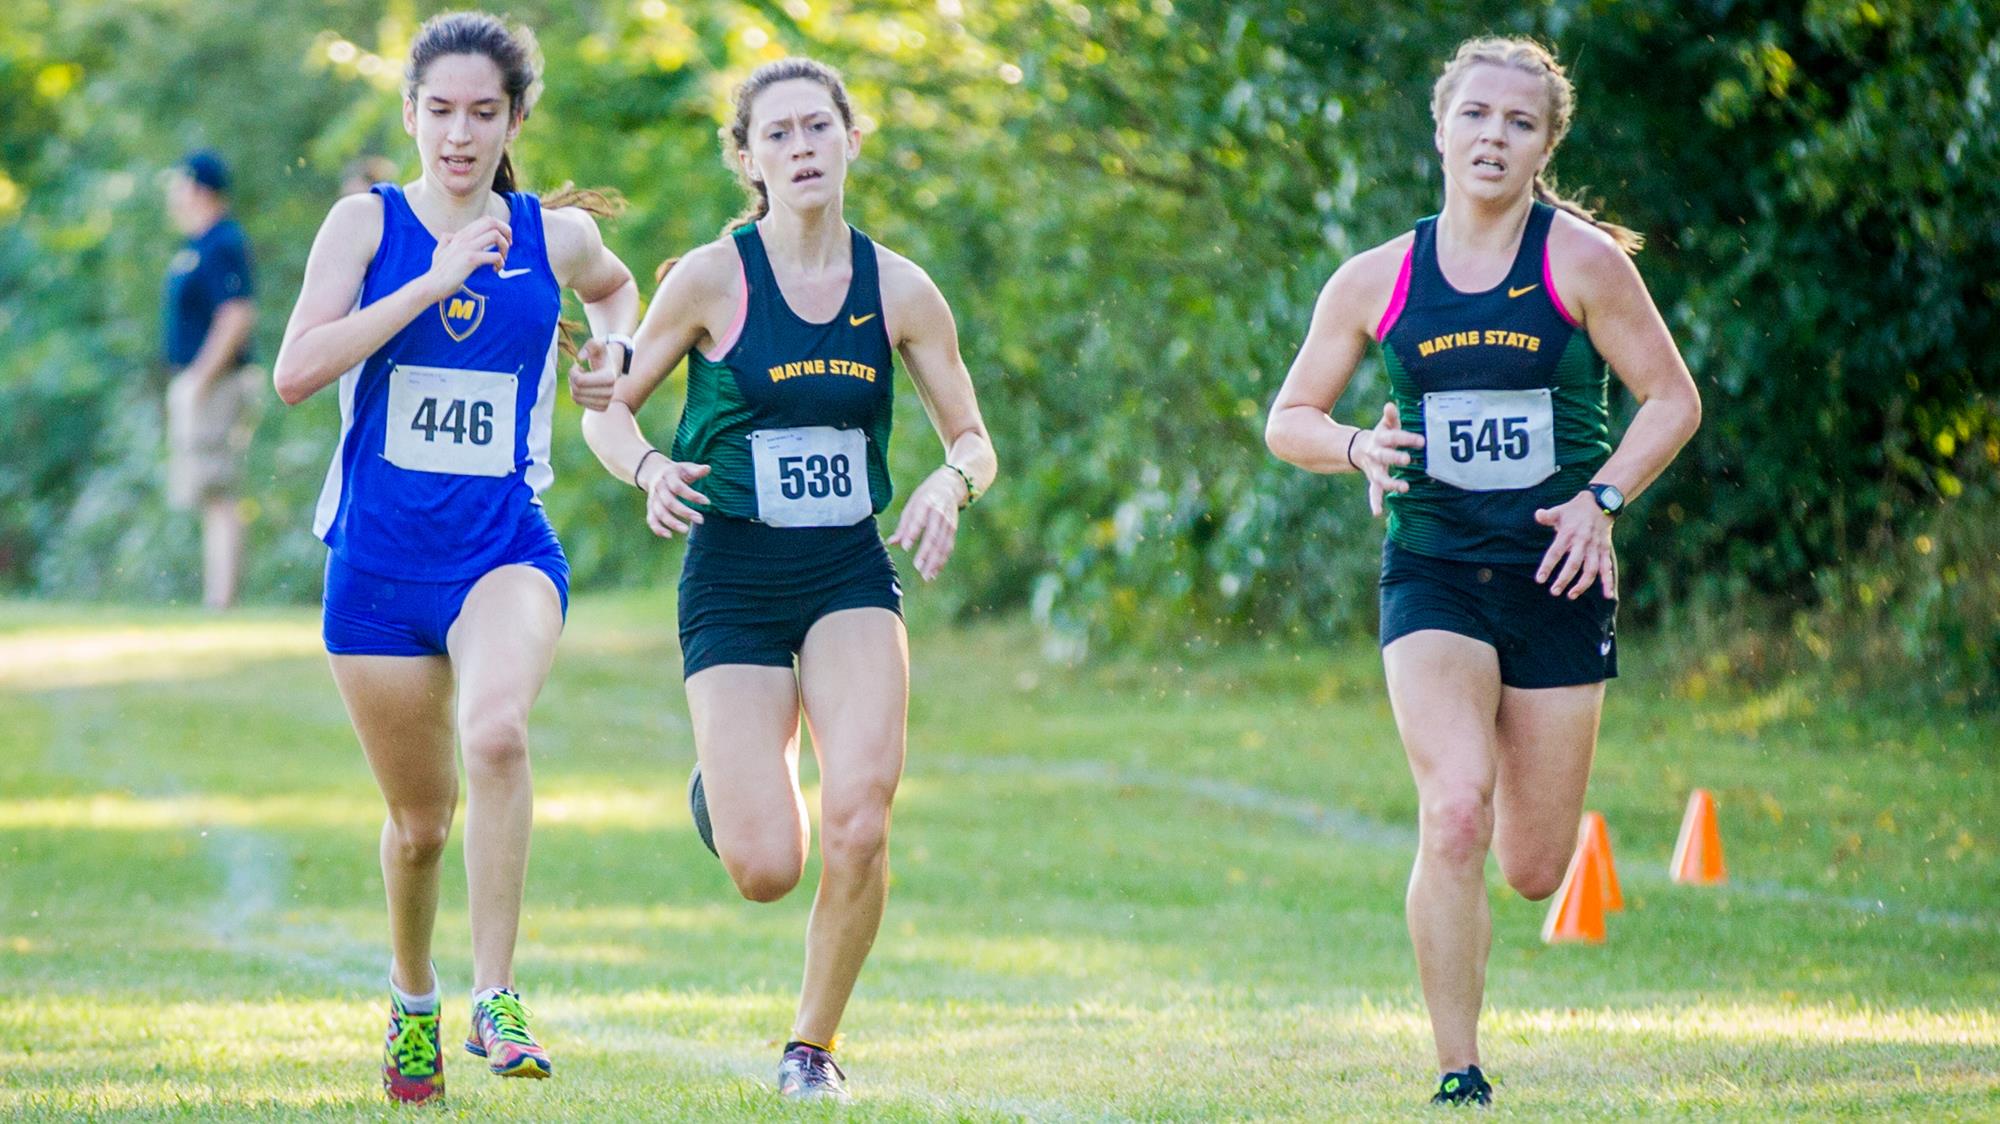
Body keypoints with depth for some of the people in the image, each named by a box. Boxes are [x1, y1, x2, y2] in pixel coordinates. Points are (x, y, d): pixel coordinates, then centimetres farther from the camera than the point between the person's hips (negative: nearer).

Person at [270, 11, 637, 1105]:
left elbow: (614, 285, 30)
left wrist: (612, 351, 8)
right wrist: (433, 284, -18)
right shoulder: (367, 223, -1)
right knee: (420, 817, 11)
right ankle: (412, 1002, 40)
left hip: (506, 548, 0)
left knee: (496, 731, -31)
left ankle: (497, 1001, -26)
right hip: (379, 555, 0)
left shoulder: (555, 232, 5)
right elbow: (295, 369, -14)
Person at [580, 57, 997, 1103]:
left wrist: (950, 481, -15)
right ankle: (721, 784, 31)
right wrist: (648, 468, -20)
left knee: (860, 819, -20)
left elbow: (974, 440, 8)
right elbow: (606, 411, 1)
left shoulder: (899, 289, 0)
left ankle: (813, 1045, 4)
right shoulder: (712, 277, -8)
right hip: (733, 580, -2)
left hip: (851, 577, 2)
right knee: (767, 870, -9)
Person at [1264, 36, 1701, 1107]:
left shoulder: (1580, 263, -2)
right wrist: (1356, 447, -10)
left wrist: (1601, 498, -12)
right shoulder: (1375, 281, 4)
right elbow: (1288, 420, 12)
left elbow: (1673, 398, 2)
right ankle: (1459, 1077, -14)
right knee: (1455, 816, -23)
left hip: (1556, 578, 0)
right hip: (1433, 573, 0)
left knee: (1535, 868, 4)